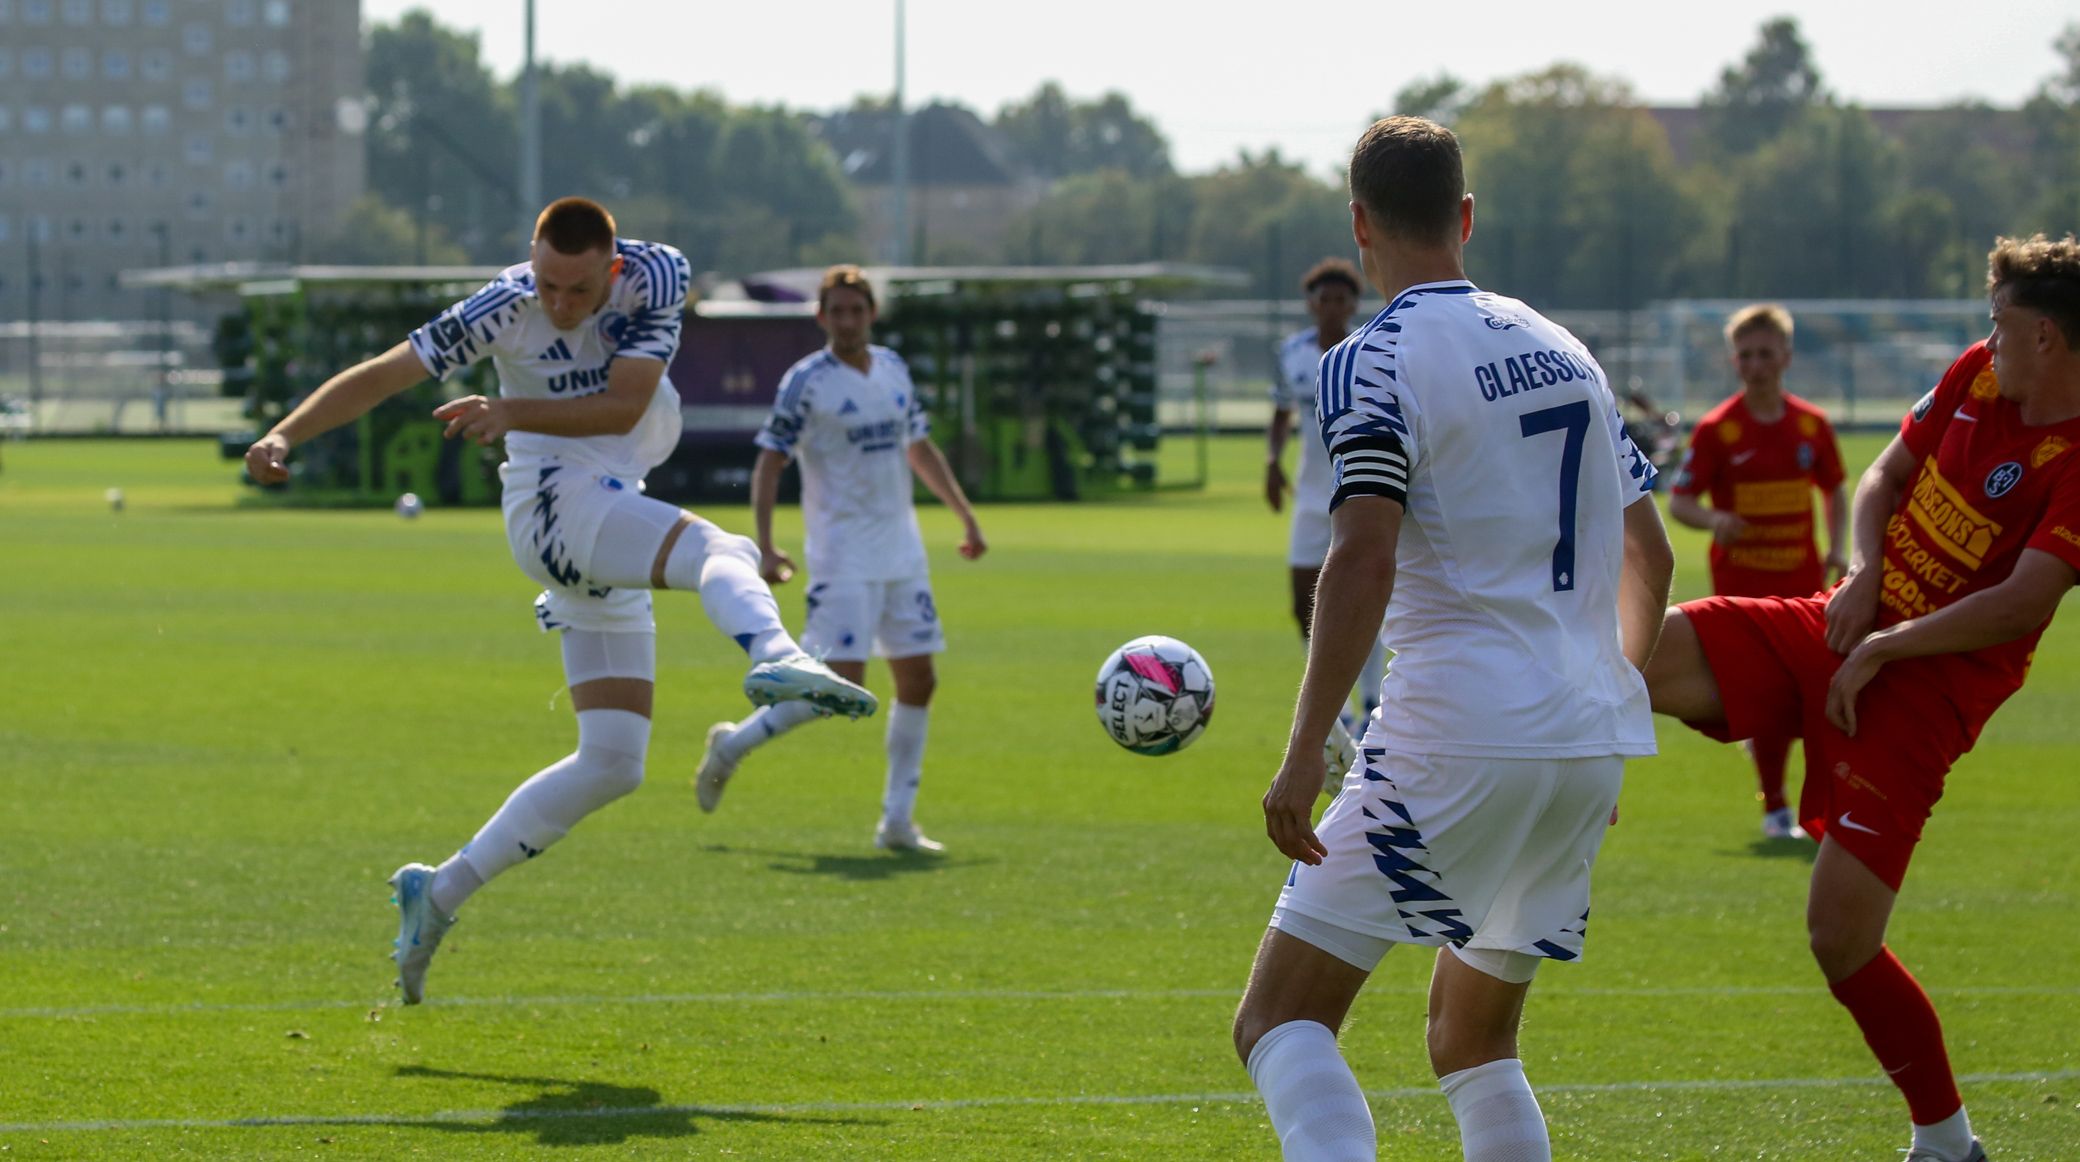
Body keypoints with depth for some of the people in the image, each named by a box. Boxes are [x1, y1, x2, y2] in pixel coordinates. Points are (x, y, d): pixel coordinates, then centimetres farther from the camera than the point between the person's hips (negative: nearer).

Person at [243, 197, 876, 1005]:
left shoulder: (655, 279, -4)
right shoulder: (506, 309, -10)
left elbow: (623, 406, -13)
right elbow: (384, 375, -8)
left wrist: (514, 412, -23)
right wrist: (284, 435, -18)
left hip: (615, 521, 6)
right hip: (555, 503, -5)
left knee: (612, 764, 3)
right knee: (724, 554, -35)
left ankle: (439, 893, 10)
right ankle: (775, 660, -69)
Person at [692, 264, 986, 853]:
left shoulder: (893, 370, 10)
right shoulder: (806, 382, -8)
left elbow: (920, 449, 22)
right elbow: (769, 463, -10)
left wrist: (965, 515, 19)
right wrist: (764, 546, -20)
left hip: (902, 555, 7)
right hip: (843, 557, -7)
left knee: (918, 680, 3)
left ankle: (898, 821, 9)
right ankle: (732, 745, 6)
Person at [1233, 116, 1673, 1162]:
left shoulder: (1373, 364, -7)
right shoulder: (1563, 350, 16)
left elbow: (1365, 560, -19)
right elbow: (1647, 554, 20)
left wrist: (1302, 755, -18)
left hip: (1456, 741, -7)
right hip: (1592, 742, 7)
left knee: (1281, 1019, -6)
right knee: (1472, 1039, 21)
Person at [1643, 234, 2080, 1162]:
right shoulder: (1978, 374, 5)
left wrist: (1882, 650, -20)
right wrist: (1863, 573, -4)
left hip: (1924, 691, -7)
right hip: (1837, 633, 7)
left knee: (1841, 938, -10)